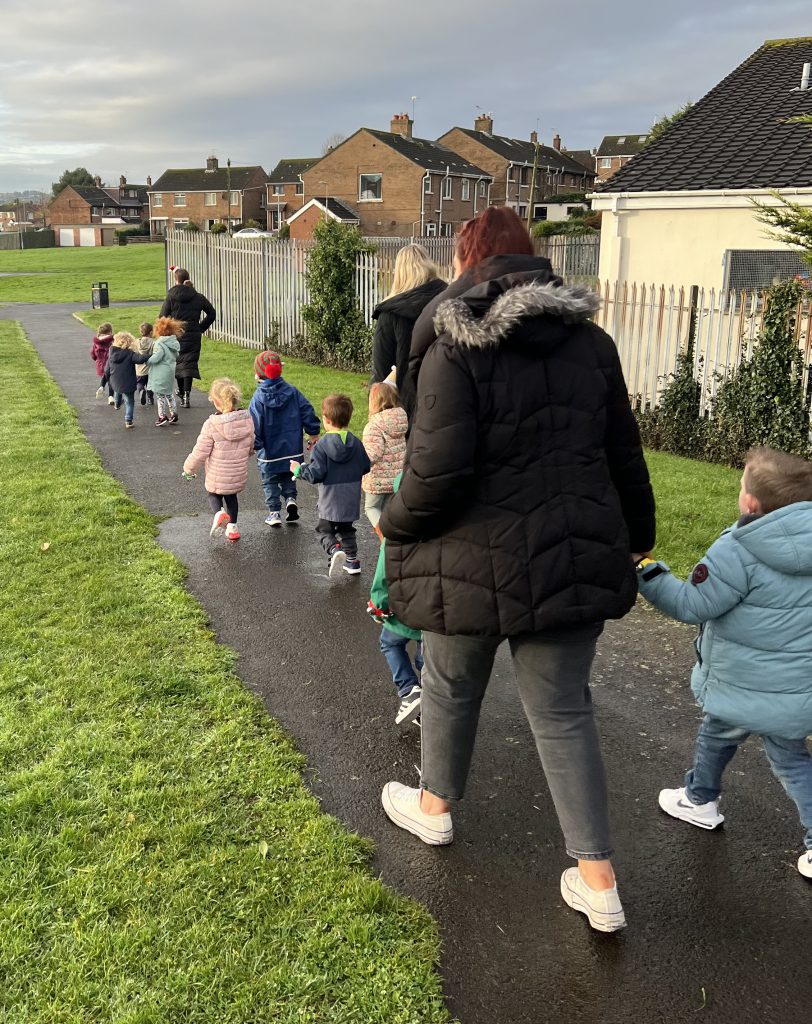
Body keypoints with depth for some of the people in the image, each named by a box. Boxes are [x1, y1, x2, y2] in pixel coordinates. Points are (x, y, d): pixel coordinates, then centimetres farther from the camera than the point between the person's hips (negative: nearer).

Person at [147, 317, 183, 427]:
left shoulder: (159, 344, -20)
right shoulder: (174, 343, 3)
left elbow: (156, 358, -24)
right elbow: (176, 356, 12)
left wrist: (147, 361, -9)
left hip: (161, 374, -8)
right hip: (170, 372, 8)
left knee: (160, 394, 2)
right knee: (168, 393, 21)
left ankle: (162, 416, 5)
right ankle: (173, 414, 24)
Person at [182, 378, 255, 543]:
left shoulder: (212, 425, -24)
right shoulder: (247, 419, -9)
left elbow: (200, 452, -16)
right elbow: (251, 447, 5)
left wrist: (188, 469, 2)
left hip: (217, 477, -4)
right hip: (239, 474, 4)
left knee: (213, 494, 23)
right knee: (232, 497, 29)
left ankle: (219, 513, -5)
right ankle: (232, 527, 30)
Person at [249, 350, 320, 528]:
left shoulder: (258, 398, -13)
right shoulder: (292, 391, -4)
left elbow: (255, 425, -15)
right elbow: (307, 411, -2)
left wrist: (252, 445, -5)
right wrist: (313, 433, 6)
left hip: (269, 451, -3)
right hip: (292, 448, 3)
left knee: (269, 482, 12)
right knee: (288, 477, 23)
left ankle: (274, 512, 12)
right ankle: (291, 498, 3)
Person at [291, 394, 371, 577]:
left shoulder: (321, 445, -17)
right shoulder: (356, 443, -2)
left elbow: (316, 474, -19)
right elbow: (366, 467, 4)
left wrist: (299, 470, -3)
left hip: (330, 502, -5)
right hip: (351, 500, 5)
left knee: (324, 529, 11)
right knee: (346, 530, 23)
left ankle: (335, 550, -14)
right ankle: (351, 559, 21)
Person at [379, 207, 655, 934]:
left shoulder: (454, 349, -13)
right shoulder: (590, 342, 3)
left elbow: (439, 472, -21)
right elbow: (624, 455, 9)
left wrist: (396, 523, -2)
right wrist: (636, 535, 23)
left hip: (476, 562, -4)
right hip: (574, 558, 4)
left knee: (452, 687, 21)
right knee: (563, 710, 12)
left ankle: (434, 807, 45)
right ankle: (598, 882, 15)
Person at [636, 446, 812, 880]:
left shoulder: (738, 552, -24)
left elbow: (692, 604, -20)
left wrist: (646, 571, -13)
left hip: (748, 689, -4)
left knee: (716, 735, 23)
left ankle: (700, 800, 45)